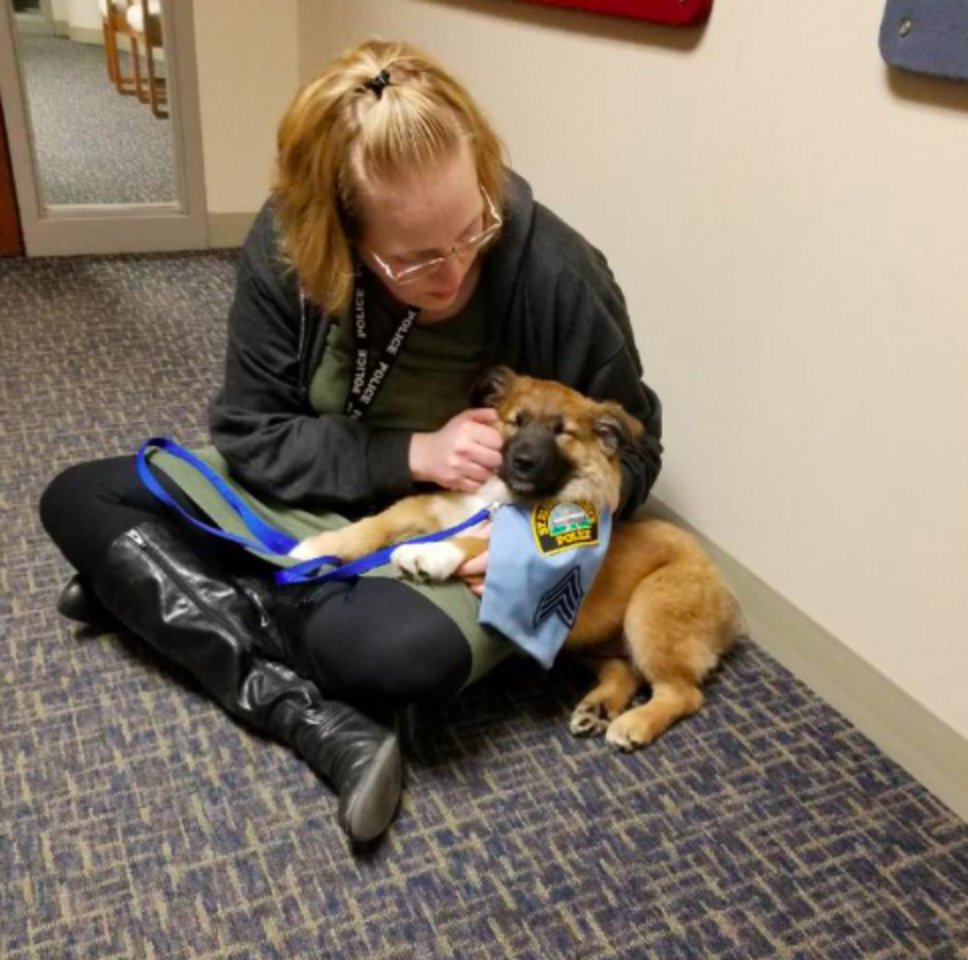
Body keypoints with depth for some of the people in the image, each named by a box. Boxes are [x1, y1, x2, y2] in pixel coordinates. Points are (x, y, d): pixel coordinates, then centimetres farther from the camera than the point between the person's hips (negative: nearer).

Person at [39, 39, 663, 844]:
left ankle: (158, 588, -9)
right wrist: (410, 453, -26)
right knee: (77, 500, -8)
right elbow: (251, 437, -12)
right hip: (309, 501, 4)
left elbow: (631, 452, -9)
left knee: (407, 651, -37)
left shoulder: (558, 275, -25)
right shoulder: (286, 244, -18)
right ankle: (326, 724, -20)